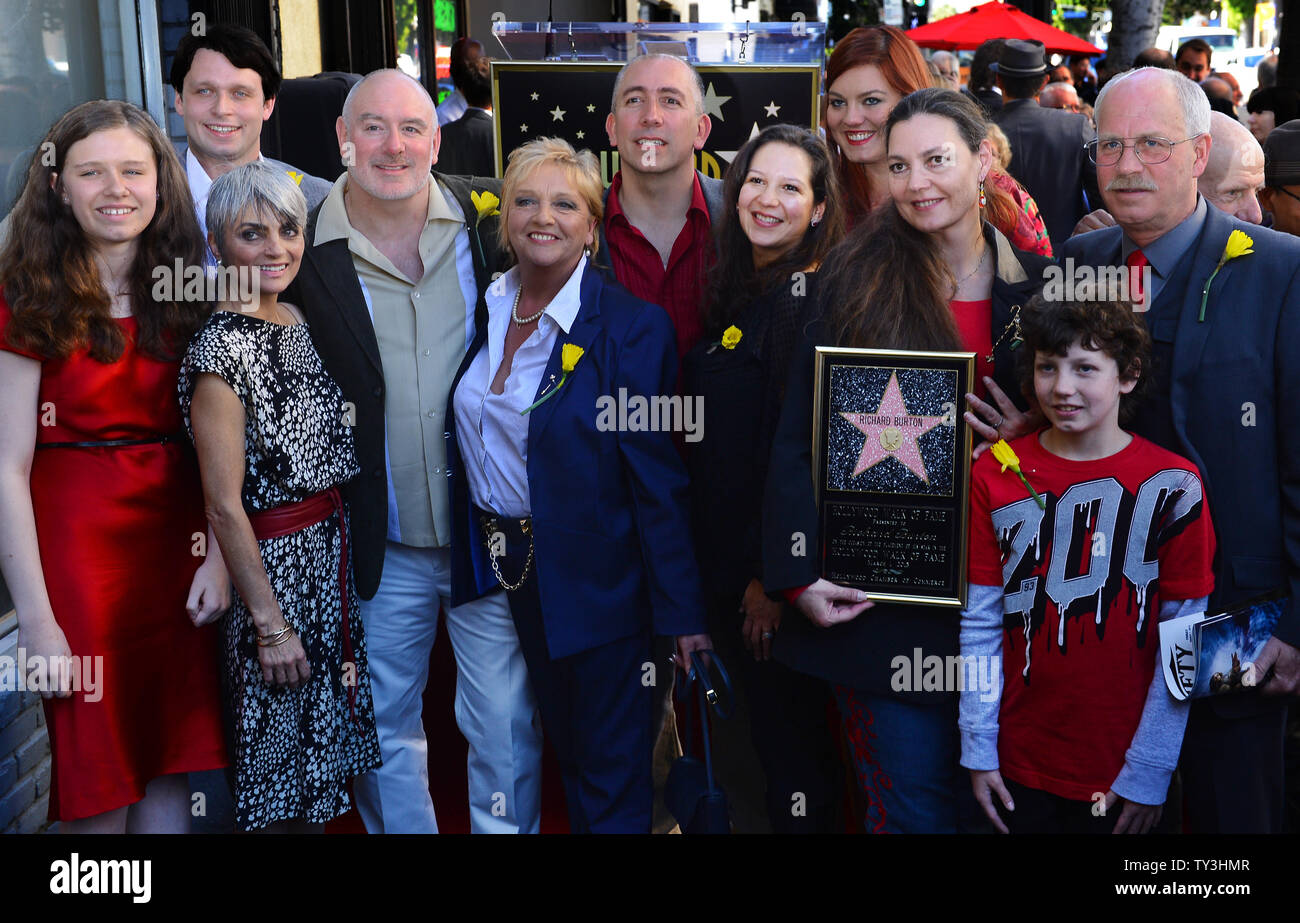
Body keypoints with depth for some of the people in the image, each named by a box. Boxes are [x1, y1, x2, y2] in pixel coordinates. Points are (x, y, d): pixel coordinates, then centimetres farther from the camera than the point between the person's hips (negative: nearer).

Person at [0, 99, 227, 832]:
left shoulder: (186, 295, 6)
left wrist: (219, 554, -5)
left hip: (178, 538, 4)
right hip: (78, 545, -4)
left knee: (171, 768, 9)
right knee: (98, 778, 5)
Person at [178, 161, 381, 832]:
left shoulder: (301, 322, 5)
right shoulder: (221, 349, -18)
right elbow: (225, 506, -19)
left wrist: (341, 540, 9)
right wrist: (270, 622, -17)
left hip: (331, 549, 8)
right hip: (272, 562, -8)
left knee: (324, 745, 19)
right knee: (280, 752, 7)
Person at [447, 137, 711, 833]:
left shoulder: (632, 327, -15)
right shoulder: (487, 310, 3)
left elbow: (658, 480, -16)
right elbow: (472, 442, 10)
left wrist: (682, 613, -16)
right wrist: (485, 552, 3)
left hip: (595, 578, -6)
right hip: (509, 566, 6)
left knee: (611, 772, 7)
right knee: (562, 744, 21)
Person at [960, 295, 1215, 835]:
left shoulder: (1172, 485, -8)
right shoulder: (995, 476, -2)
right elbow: (980, 623, -2)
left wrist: (1150, 770, -9)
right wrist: (978, 750, -4)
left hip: (1125, 775, -1)